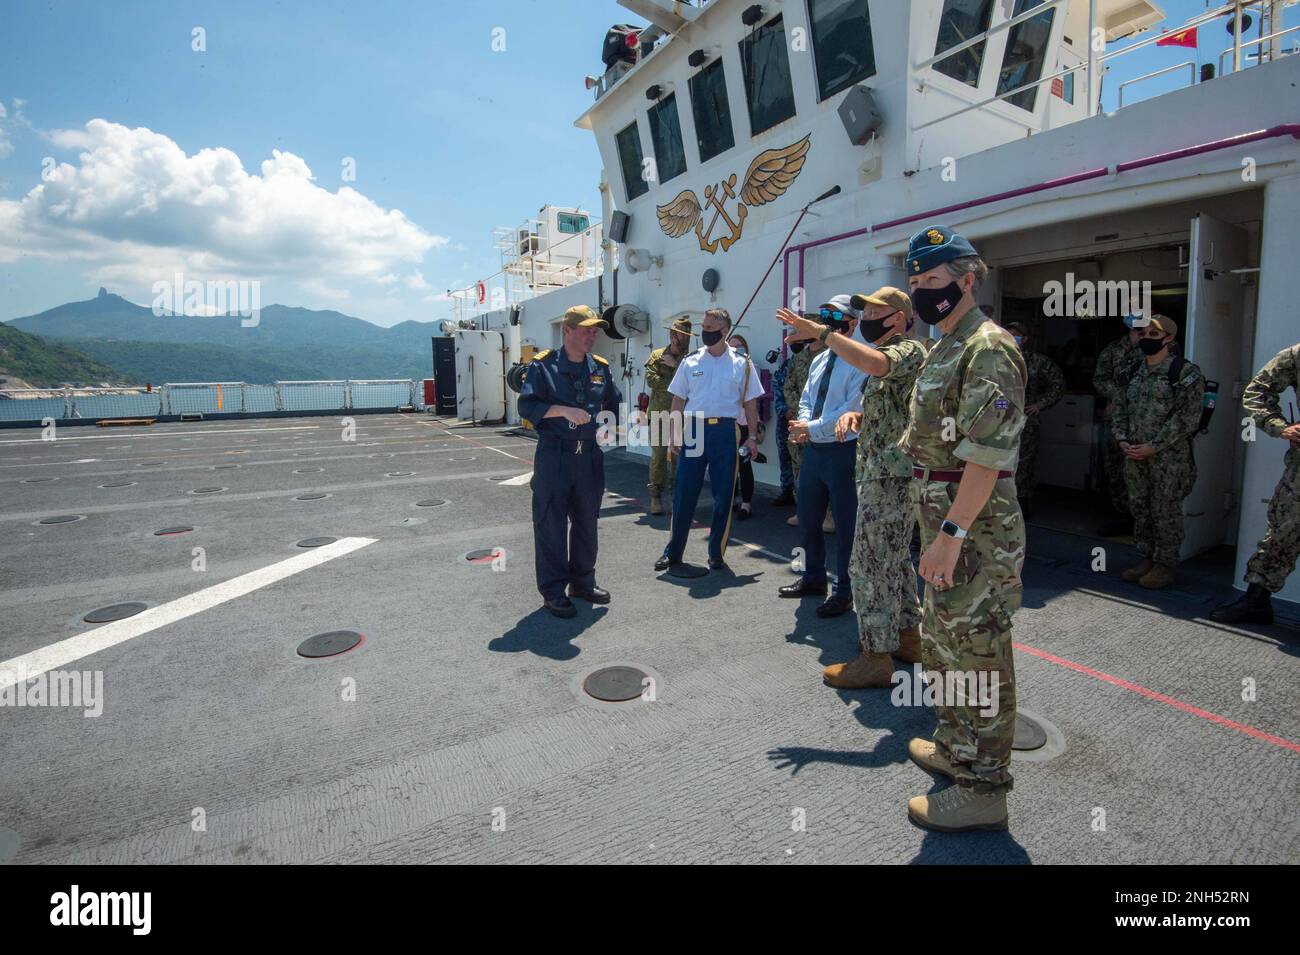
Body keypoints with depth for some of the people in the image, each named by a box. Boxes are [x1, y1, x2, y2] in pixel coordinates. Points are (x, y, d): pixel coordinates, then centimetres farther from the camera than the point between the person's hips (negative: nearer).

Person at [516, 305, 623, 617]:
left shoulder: (600, 368, 11)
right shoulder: (543, 366, -4)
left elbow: (614, 405, 22)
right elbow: (527, 405, -14)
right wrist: (565, 410, -25)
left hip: (590, 457, 5)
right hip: (554, 456, -5)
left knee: (586, 522, 14)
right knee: (551, 524, 0)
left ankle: (582, 582, 29)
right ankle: (554, 591, 12)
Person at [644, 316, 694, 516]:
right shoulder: (657, 355, 6)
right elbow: (651, 380, -8)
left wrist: (676, 365, -12)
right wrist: (676, 384, -10)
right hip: (659, 413, -1)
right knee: (658, 456, -1)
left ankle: (676, 493, 15)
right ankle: (656, 495, 6)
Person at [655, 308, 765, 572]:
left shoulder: (742, 365, 5)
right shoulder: (690, 363, 8)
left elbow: (750, 403, 7)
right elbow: (678, 401, 10)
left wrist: (751, 437, 1)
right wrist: (674, 435, 3)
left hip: (725, 431, -1)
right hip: (693, 429, 1)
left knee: (723, 496, 5)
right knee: (683, 493, 3)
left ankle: (716, 553, 19)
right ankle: (673, 551, 16)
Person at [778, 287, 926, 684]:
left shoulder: (910, 350, -12)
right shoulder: (888, 354, 21)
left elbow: (873, 363, -37)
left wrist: (819, 332, -33)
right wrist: (856, 416, 4)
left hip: (891, 477, -11)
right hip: (884, 474, 11)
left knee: (871, 565, -8)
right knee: (894, 560, 18)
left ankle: (876, 658, 1)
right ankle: (908, 636, 31)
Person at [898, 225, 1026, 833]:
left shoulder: (988, 349, -15)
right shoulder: (943, 350, 17)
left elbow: (987, 454, -24)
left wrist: (950, 533, -26)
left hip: (974, 531, -10)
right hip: (943, 522, 10)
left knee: (977, 652, 0)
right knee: (942, 642, 20)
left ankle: (983, 790, 15)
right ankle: (955, 748, 38)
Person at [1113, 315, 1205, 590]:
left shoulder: (1185, 373, -7)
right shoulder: (1135, 372, 13)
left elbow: (1188, 417, -13)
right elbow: (1122, 409, 16)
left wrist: (1154, 446, -17)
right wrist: (1122, 440, 1)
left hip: (1168, 457, -6)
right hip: (1134, 455, 6)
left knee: (1166, 511, 1)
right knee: (1140, 508, 12)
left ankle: (1165, 565, 13)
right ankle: (1146, 558, 25)